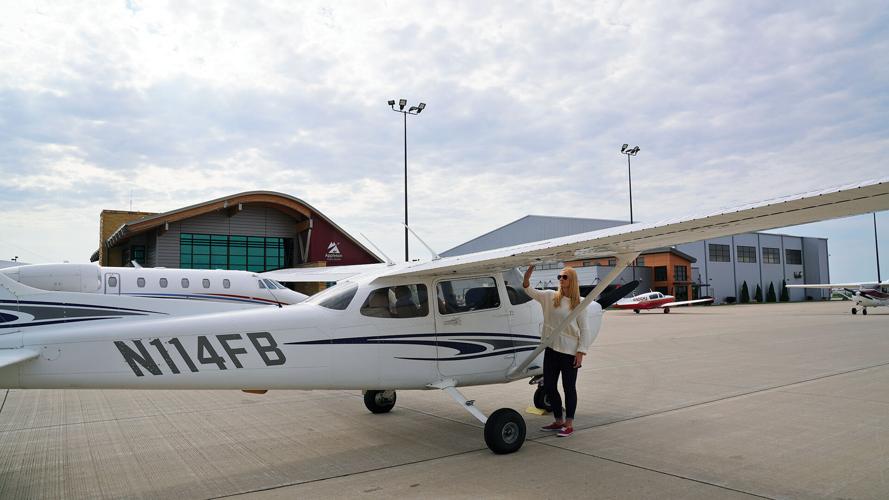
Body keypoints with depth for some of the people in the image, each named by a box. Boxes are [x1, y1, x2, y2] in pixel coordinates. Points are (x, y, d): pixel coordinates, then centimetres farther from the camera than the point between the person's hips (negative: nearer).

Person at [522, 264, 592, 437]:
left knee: (569, 388, 4)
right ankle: (558, 421, 26)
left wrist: (581, 352, -10)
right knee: (549, 386, 10)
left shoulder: (578, 304, -4)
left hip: (569, 351, -4)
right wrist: (527, 277, -21)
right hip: (551, 348, 5)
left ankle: (569, 424, 16)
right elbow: (531, 292, -2)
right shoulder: (550, 297, 5)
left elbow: (584, 329, -4)